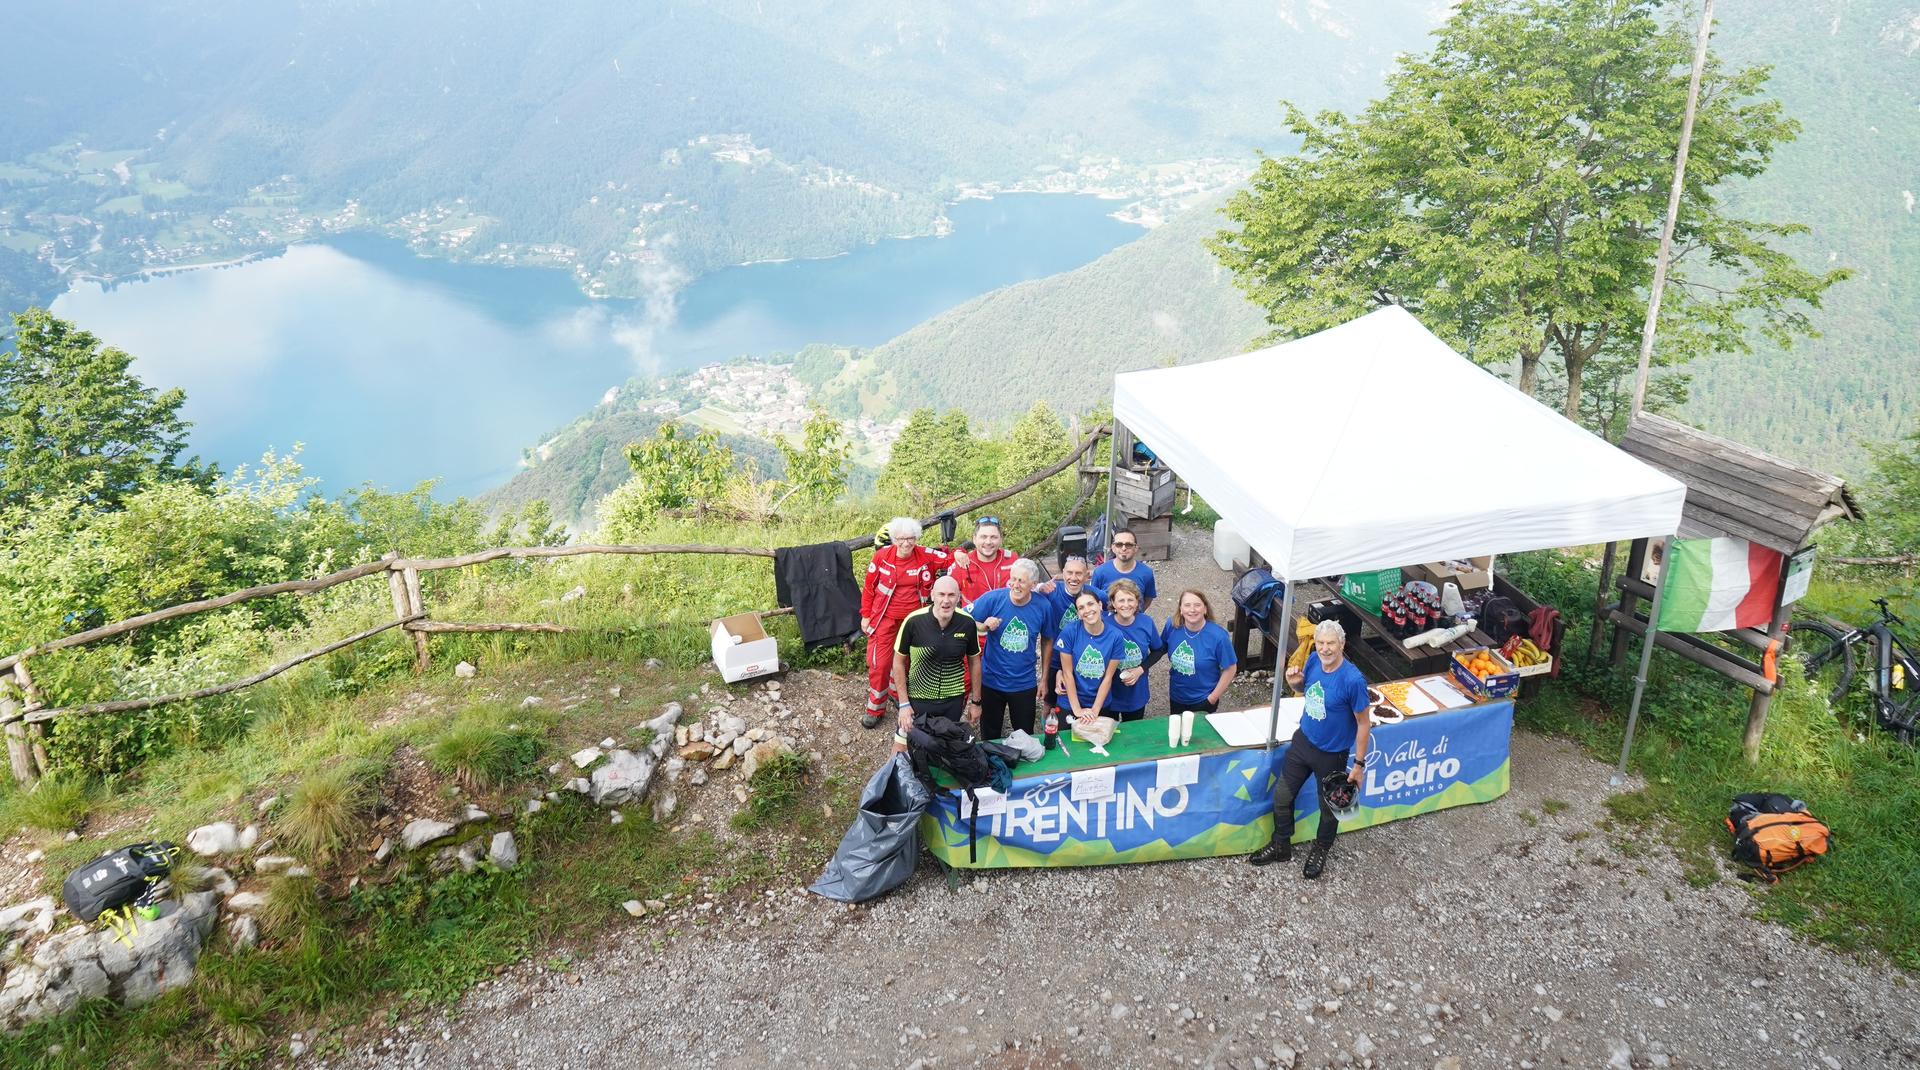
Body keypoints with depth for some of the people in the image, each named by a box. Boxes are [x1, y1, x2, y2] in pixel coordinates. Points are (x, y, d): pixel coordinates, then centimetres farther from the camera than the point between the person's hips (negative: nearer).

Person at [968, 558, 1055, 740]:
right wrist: (984, 626, -29)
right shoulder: (992, 598, -16)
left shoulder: (1043, 606, -10)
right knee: (990, 738, 16)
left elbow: (1047, 641, 4)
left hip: (1025, 684, 1)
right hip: (991, 681, -1)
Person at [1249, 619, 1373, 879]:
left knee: (1329, 807, 18)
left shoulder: (1353, 680, -29)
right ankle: (1281, 845, 39)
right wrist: (1294, 683, -13)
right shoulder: (1314, 661, -11)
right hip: (1302, 741, 5)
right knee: (1282, 796, 15)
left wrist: (1359, 764, -15)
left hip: (1332, 755, -5)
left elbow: (1363, 724, -18)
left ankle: (1320, 850, 45)